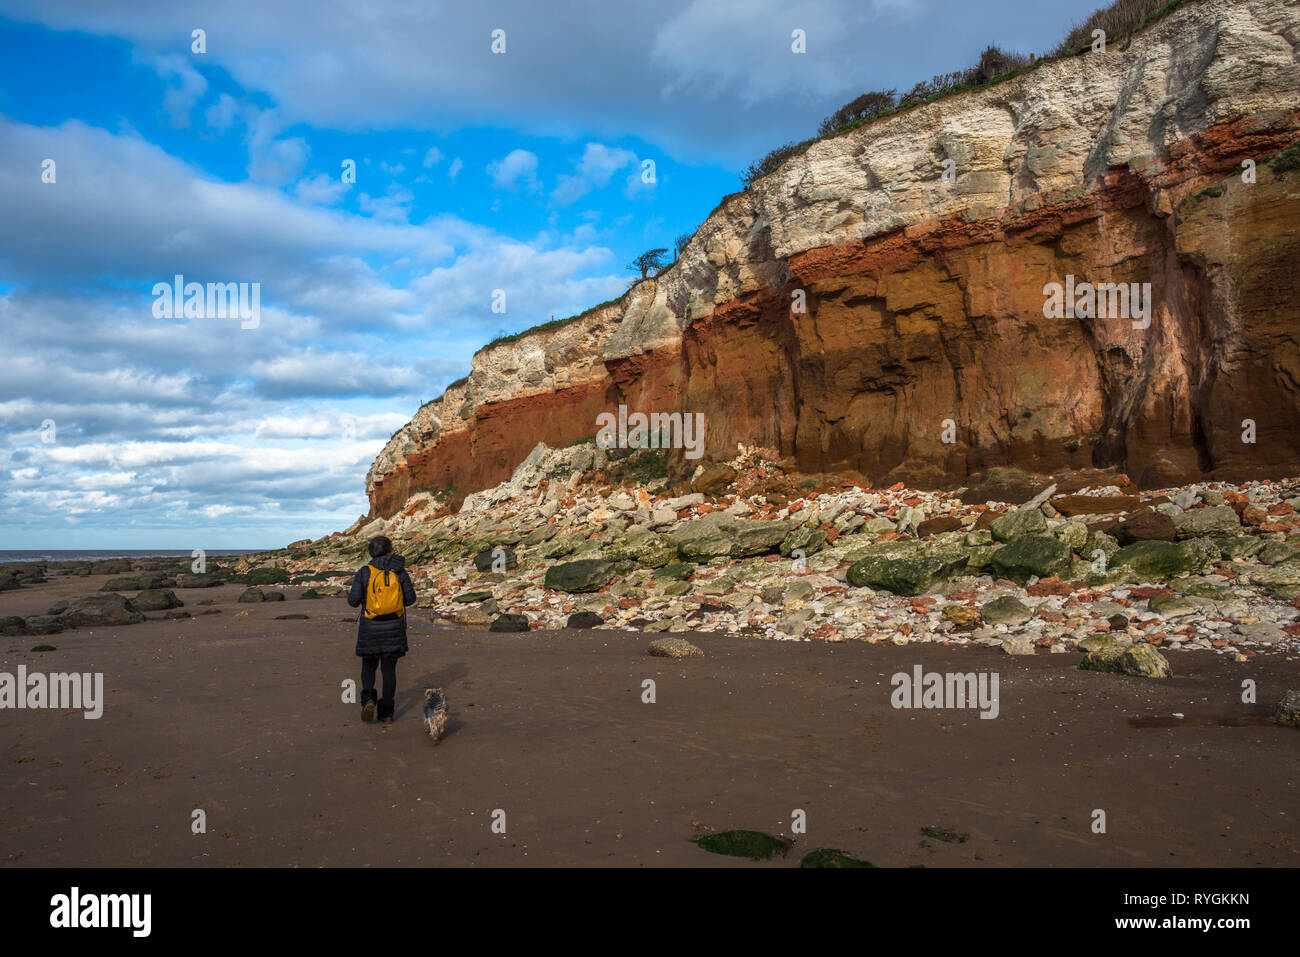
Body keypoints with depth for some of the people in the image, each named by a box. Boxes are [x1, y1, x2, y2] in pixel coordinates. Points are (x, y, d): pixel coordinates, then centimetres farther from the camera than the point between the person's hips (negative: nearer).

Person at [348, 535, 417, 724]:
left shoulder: (364, 572, -7)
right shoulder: (399, 571, -2)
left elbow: (353, 601, -7)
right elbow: (410, 598, 0)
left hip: (370, 626, -1)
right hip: (394, 625, 1)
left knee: (368, 665, 16)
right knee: (389, 668, 9)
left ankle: (368, 699, -7)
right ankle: (387, 711, 9)